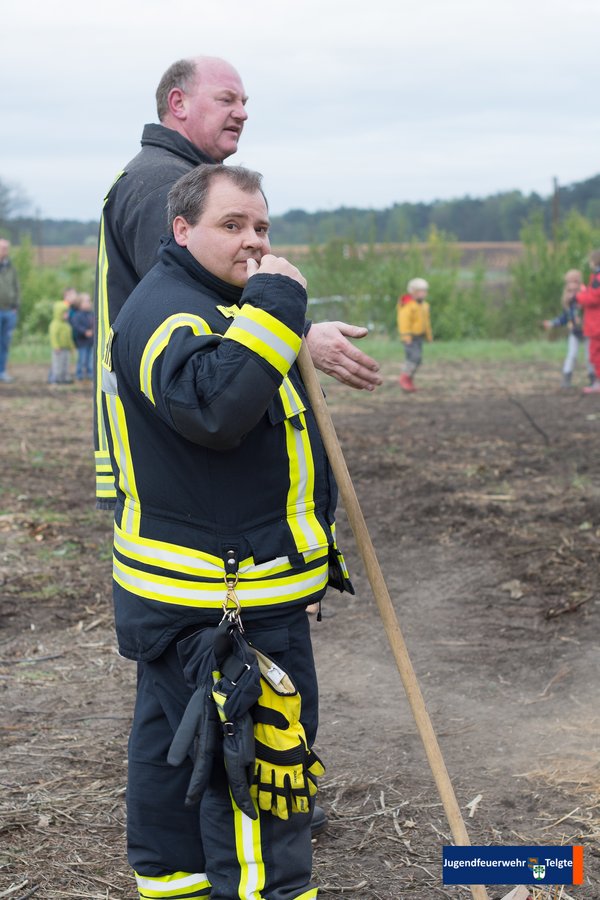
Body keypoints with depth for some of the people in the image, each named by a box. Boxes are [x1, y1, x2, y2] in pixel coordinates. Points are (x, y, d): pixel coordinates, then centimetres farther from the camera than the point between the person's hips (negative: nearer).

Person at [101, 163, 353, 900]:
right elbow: (214, 407, -38)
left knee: (175, 736, 18)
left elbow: (259, 422, 29)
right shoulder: (168, 310, -18)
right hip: (223, 602, -11)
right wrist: (275, 307, -32)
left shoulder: (212, 304, 18)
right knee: (254, 757, -5)